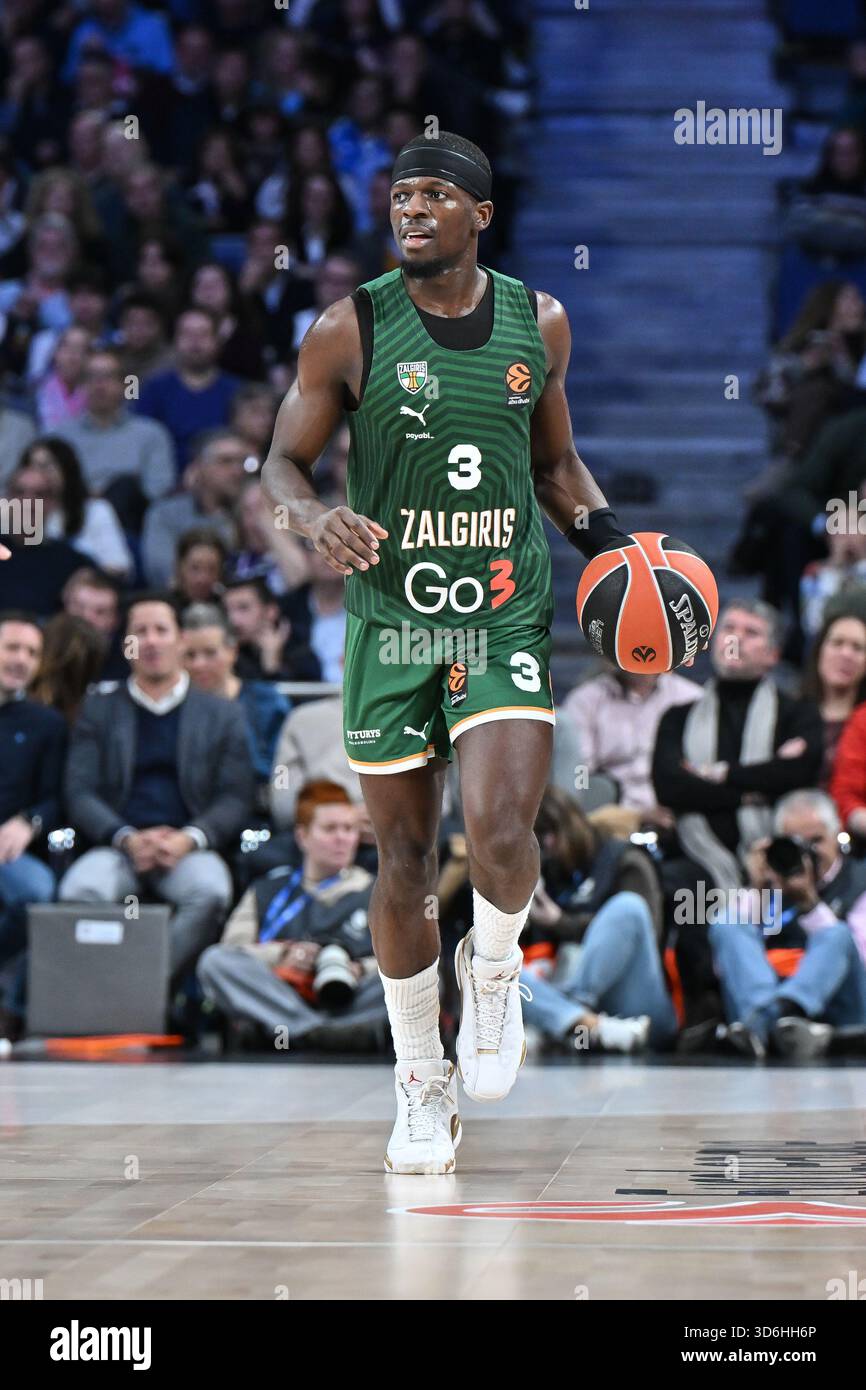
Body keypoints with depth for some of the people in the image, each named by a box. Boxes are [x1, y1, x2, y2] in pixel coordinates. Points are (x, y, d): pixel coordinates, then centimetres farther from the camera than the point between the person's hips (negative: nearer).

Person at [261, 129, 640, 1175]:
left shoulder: (538, 323, 3)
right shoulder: (350, 330, -5)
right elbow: (281, 463, 0)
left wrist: (602, 533, 1)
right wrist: (318, 520, -21)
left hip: (507, 617, 0)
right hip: (390, 619, 0)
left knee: (502, 835, -19)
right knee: (404, 862, 5)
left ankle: (494, 969, 15)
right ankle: (420, 1085, 21)